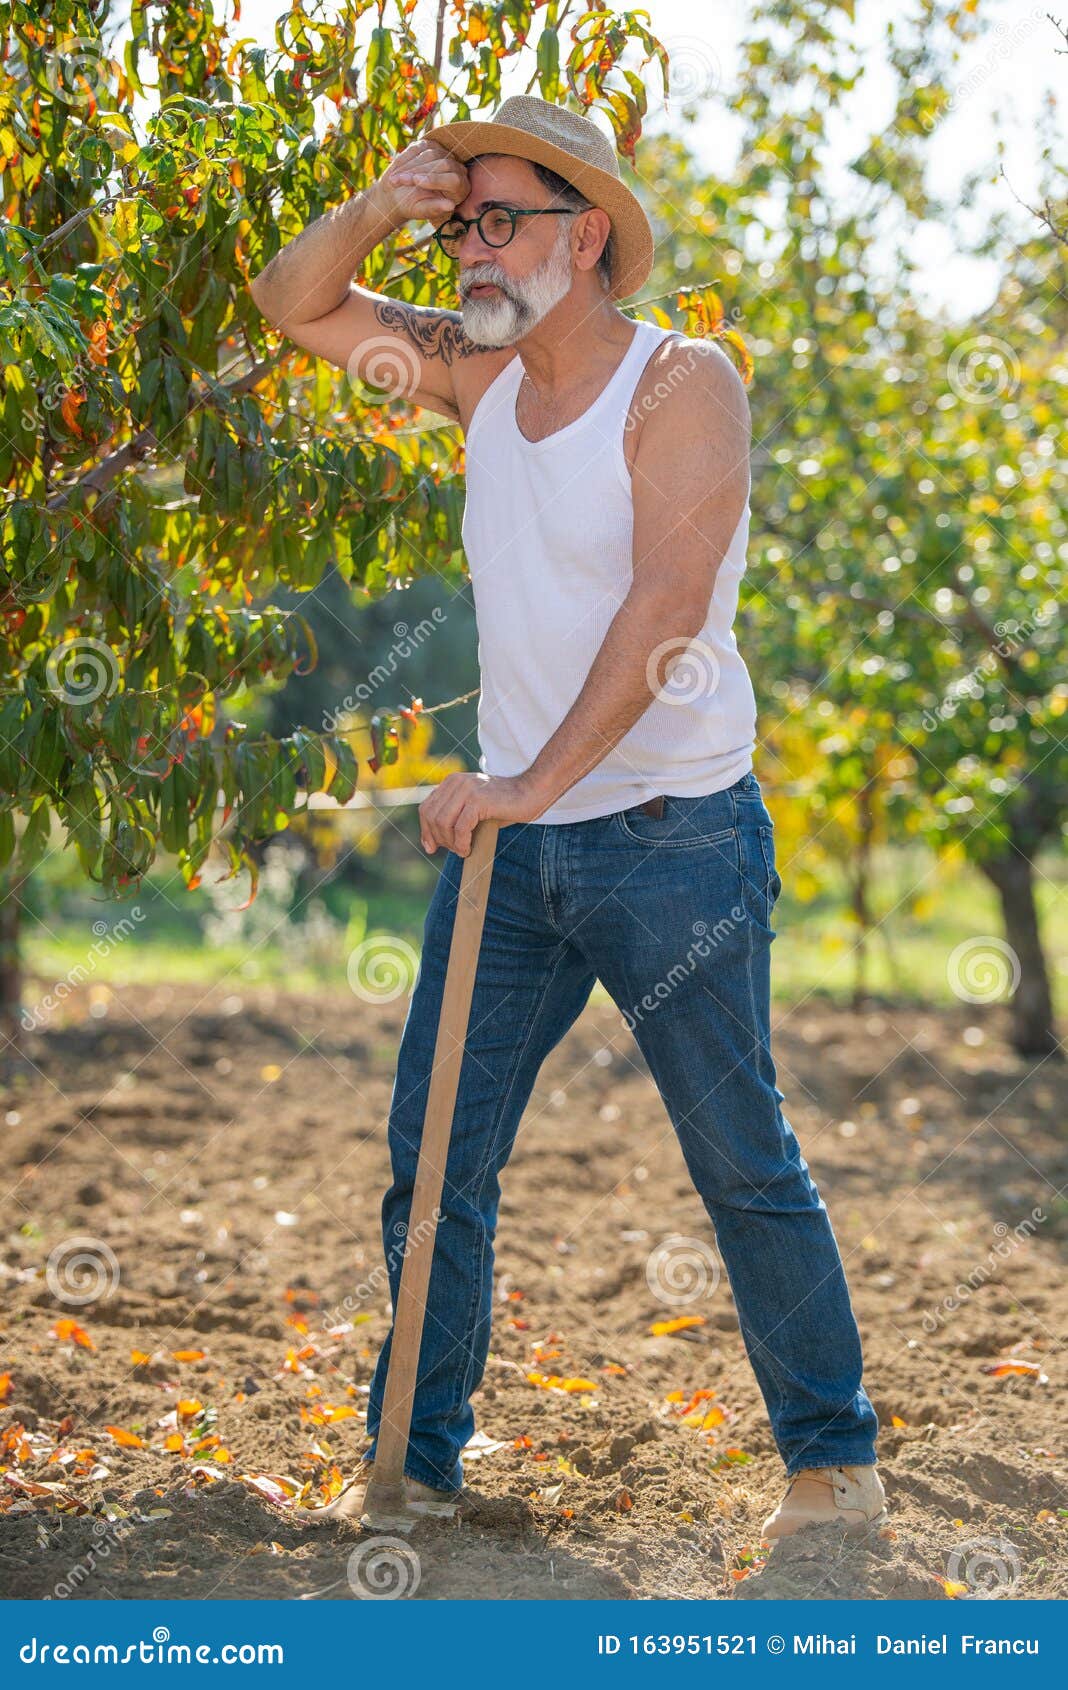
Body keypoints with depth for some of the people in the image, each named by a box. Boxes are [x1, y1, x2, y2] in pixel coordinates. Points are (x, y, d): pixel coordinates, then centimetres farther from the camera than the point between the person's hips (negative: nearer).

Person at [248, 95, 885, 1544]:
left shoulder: (682, 381, -11)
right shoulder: (480, 372, 8)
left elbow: (667, 605, -21)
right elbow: (291, 303, 15)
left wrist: (539, 781, -27)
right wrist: (379, 208, -5)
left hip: (672, 838, -6)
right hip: (509, 835, 6)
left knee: (747, 1168, 4)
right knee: (435, 1161, 4)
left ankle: (834, 1462, 17)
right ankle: (417, 1462, 16)